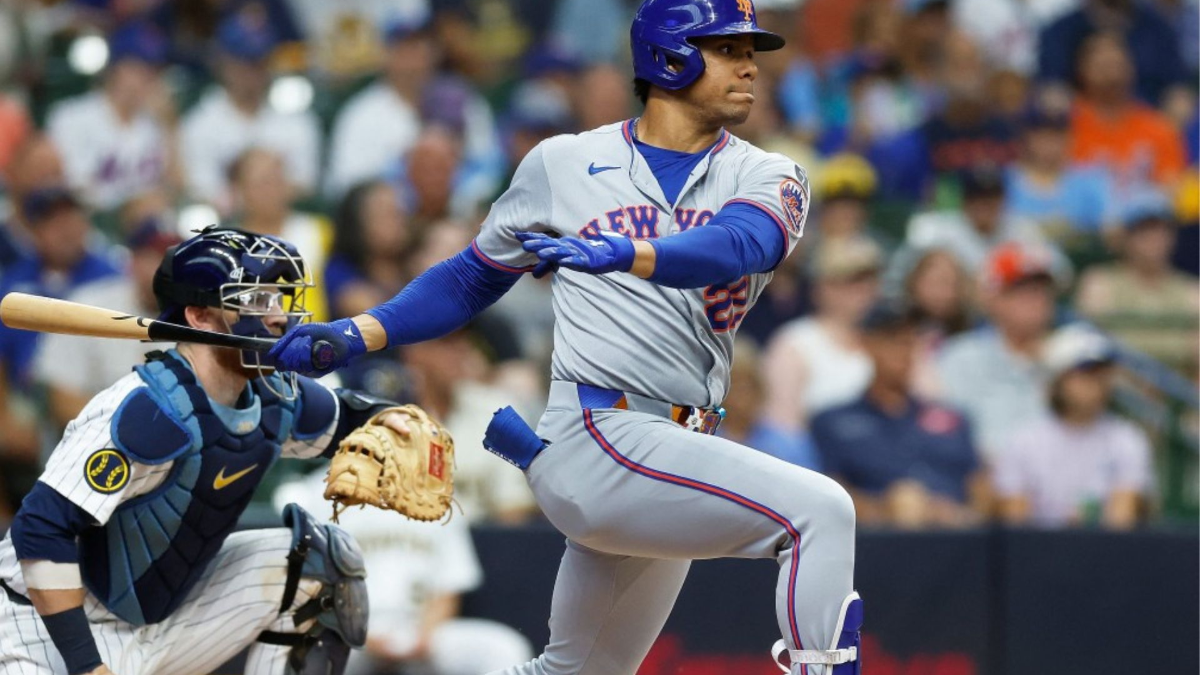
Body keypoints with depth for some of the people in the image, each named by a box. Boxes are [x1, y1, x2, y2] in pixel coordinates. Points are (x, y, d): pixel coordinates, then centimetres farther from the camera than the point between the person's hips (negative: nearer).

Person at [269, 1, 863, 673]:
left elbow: (740, 244, -16)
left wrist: (624, 254, -35)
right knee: (821, 510, -23)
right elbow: (472, 278, 16)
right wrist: (354, 336, 3)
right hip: (599, 440, -5)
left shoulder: (766, 177, 8)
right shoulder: (565, 165, 5)